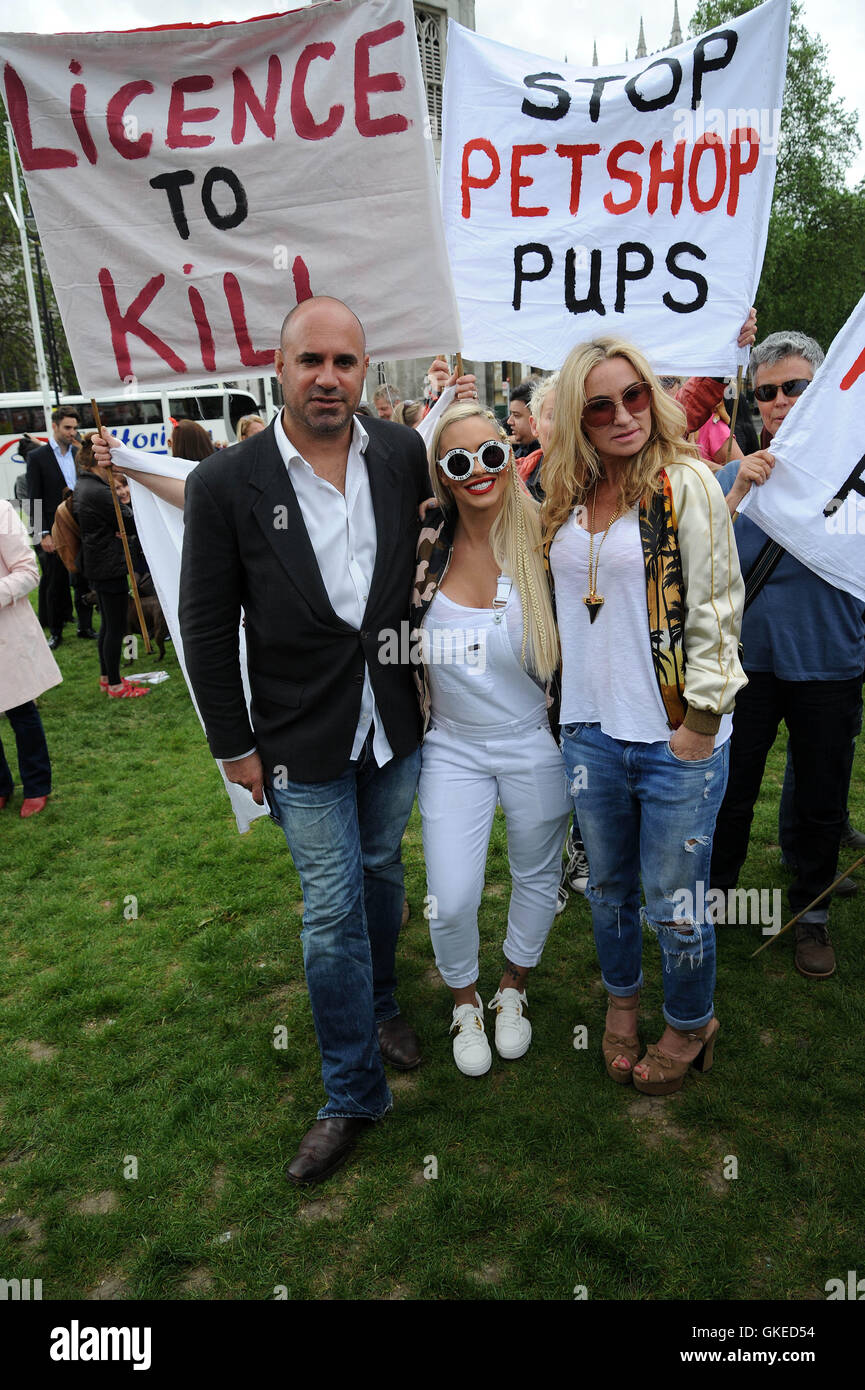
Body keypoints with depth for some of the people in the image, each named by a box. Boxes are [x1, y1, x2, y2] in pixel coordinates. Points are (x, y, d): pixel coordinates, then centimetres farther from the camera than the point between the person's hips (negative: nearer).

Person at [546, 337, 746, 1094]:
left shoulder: (685, 483, -8)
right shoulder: (567, 497, 8)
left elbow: (716, 611, -10)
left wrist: (700, 725, -11)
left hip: (676, 739, -4)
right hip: (591, 730, 5)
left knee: (674, 906, 7)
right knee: (608, 887, 20)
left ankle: (690, 1027, 34)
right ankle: (621, 1001, 45)